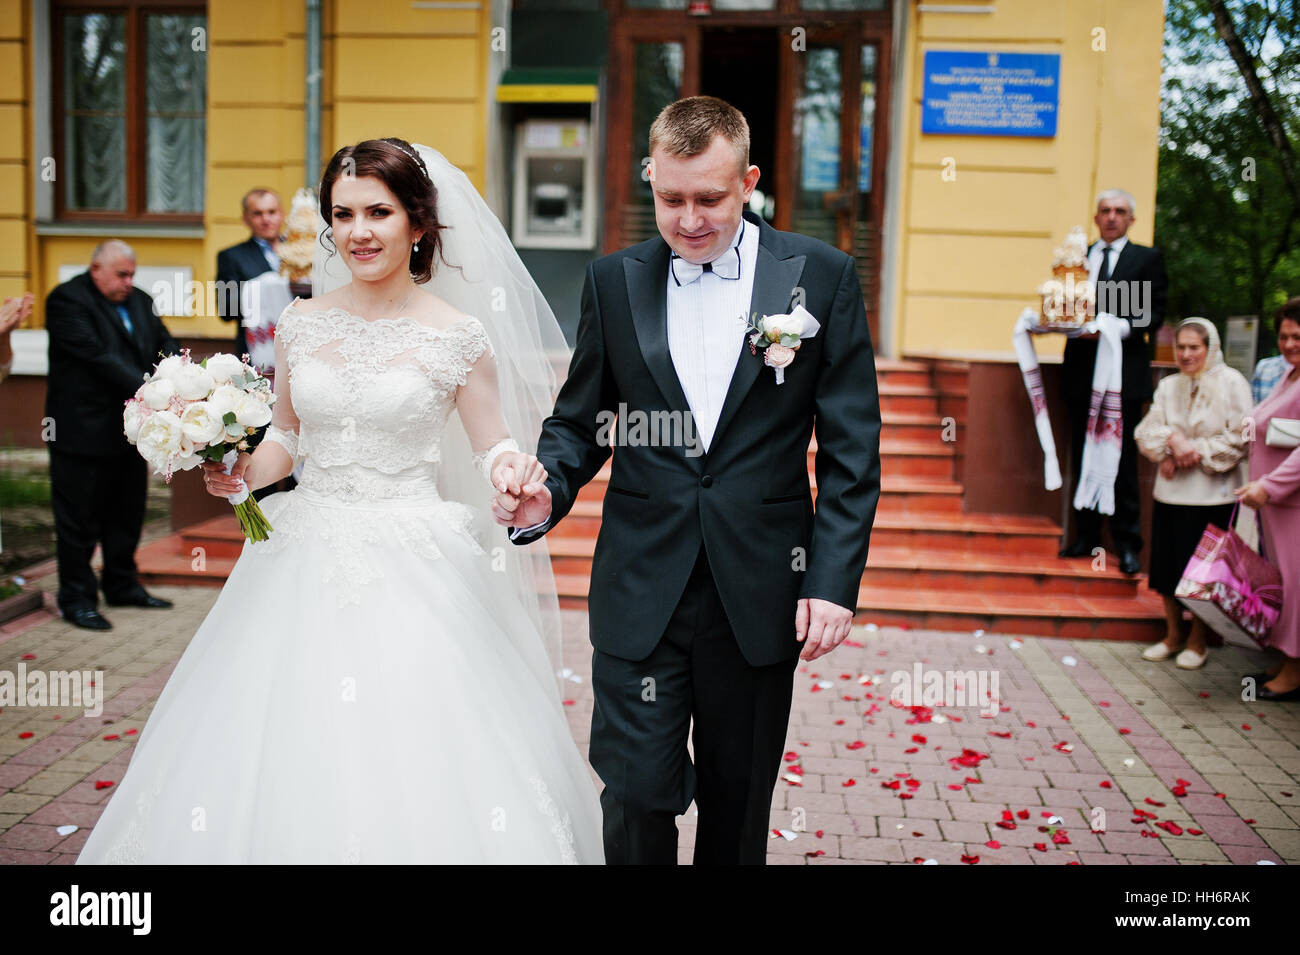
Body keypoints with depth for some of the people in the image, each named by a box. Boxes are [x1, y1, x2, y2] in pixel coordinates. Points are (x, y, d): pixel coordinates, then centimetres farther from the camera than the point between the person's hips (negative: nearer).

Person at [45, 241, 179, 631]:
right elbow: (98, 357, -21)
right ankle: (77, 598, 13)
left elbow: (165, 345, 6)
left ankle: (122, 585, 30)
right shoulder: (68, 300, -12)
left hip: (129, 431, 7)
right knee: (79, 519, 2)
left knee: (127, 512, 16)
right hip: (83, 433, -7)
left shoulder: (140, 302, 12)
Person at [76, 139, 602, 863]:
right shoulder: (301, 324, 6)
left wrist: (512, 472, -20)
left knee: (408, 764, -3)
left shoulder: (458, 336, -4)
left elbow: (493, 446, 2)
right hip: (308, 557, 4)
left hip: (413, 570, -3)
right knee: (283, 757, 7)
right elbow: (286, 436, 16)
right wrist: (241, 471, -4)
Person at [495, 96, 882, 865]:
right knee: (636, 799, 3)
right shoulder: (615, 281, 4)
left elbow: (851, 447, -2)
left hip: (761, 594, 0)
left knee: (739, 807, 15)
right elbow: (581, 419, 9)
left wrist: (835, 579, -8)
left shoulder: (822, 276, -1)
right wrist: (546, 493, -13)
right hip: (641, 593, 1)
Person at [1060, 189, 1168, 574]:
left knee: (1123, 462, -2)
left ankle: (1128, 543, 4)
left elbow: (1153, 314, -4)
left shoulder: (1148, 258, 4)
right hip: (1082, 370, 4)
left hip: (1124, 373, -3)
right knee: (1083, 458, 9)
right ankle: (1087, 535, 19)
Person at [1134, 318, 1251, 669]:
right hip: (1170, 491, 4)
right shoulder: (1168, 386, 9)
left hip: (1211, 494, -4)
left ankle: (1197, 641, 18)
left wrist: (1198, 451, -15)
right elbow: (1146, 430, 4)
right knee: (1168, 564, 10)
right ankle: (1172, 635, 25)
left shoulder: (1231, 383, -5)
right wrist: (1173, 442, -14)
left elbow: (1240, 438, -9)